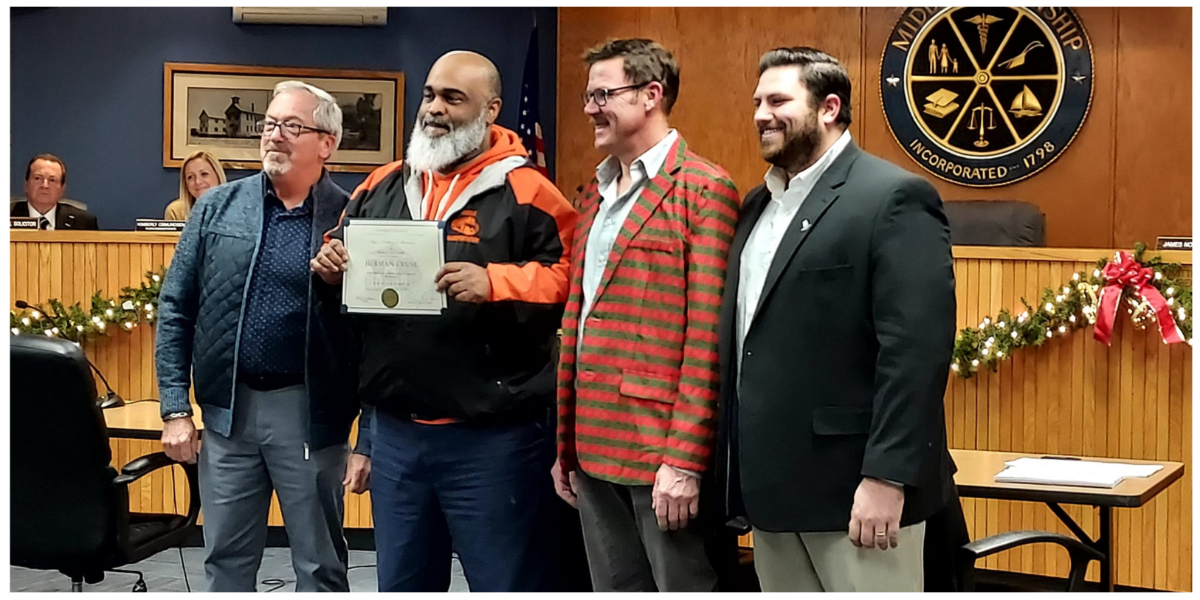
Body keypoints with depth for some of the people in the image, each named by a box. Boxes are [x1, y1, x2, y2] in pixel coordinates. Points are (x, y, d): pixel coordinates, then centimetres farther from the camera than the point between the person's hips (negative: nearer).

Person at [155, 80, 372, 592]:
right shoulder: (216, 209, 4)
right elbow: (176, 310, 6)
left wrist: (368, 440, -7)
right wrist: (175, 408, 0)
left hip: (310, 412, -3)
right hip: (227, 408, 3)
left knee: (320, 566, 9)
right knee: (226, 561, 13)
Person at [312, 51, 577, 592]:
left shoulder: (523, 192, -8)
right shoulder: (383, 187, 11)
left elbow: (570, 277, -13)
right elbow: (343, 252, 23)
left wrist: (494, 283, -26)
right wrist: (333, 264, 0)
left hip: (492, 436, -6)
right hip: (395, 430, 6)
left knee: (507, 584, 4)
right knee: (401, 584, 18)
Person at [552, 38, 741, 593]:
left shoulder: (703, 189, -8)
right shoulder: (595, 194, 16)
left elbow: (706, 339, -13)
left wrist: (685, 458, -17)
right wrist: (566, 442, 15)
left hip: (662, 448, -7)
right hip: (595, 447, 7)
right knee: (614, 589, 14)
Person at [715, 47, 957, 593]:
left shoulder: (894, 198, -10)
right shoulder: (758, 205, 16)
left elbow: (916, 349, -17)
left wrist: (886, 477, -22)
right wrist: (739, 470, 13)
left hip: (850, 484, -8)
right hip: (770, 485, 8)